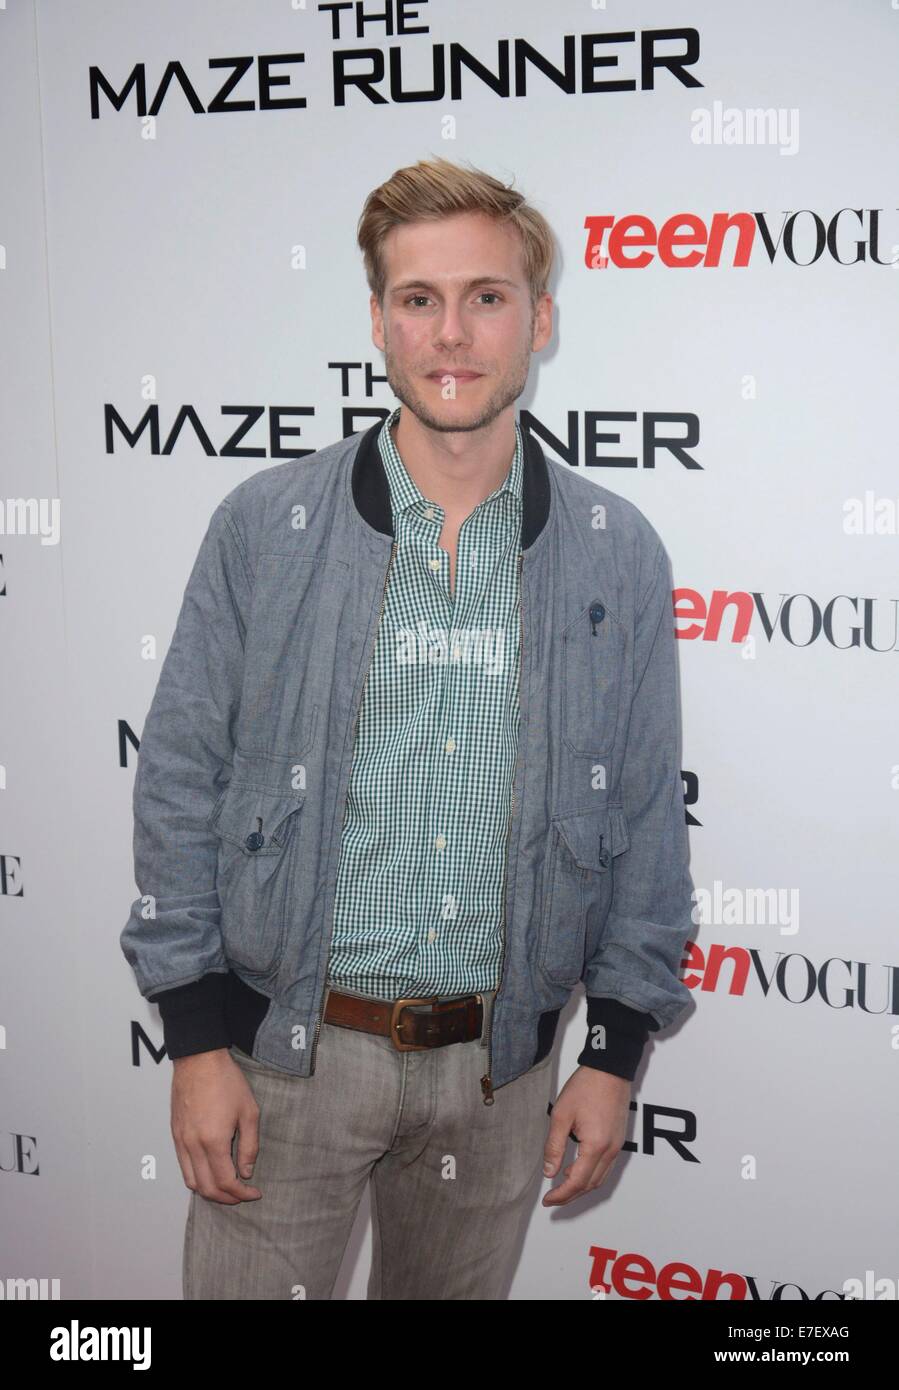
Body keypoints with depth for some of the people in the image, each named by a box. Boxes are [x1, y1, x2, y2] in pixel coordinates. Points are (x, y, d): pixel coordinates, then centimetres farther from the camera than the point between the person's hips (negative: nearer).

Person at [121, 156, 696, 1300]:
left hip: (497, 1062, 2)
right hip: (285, 1045, -1)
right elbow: (182, 784, -2)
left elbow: (648, 816, 4)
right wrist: (197, 1038, -6)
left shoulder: (619, 557, -1)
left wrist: (617, 1051, 2)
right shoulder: (263, 527, -5)